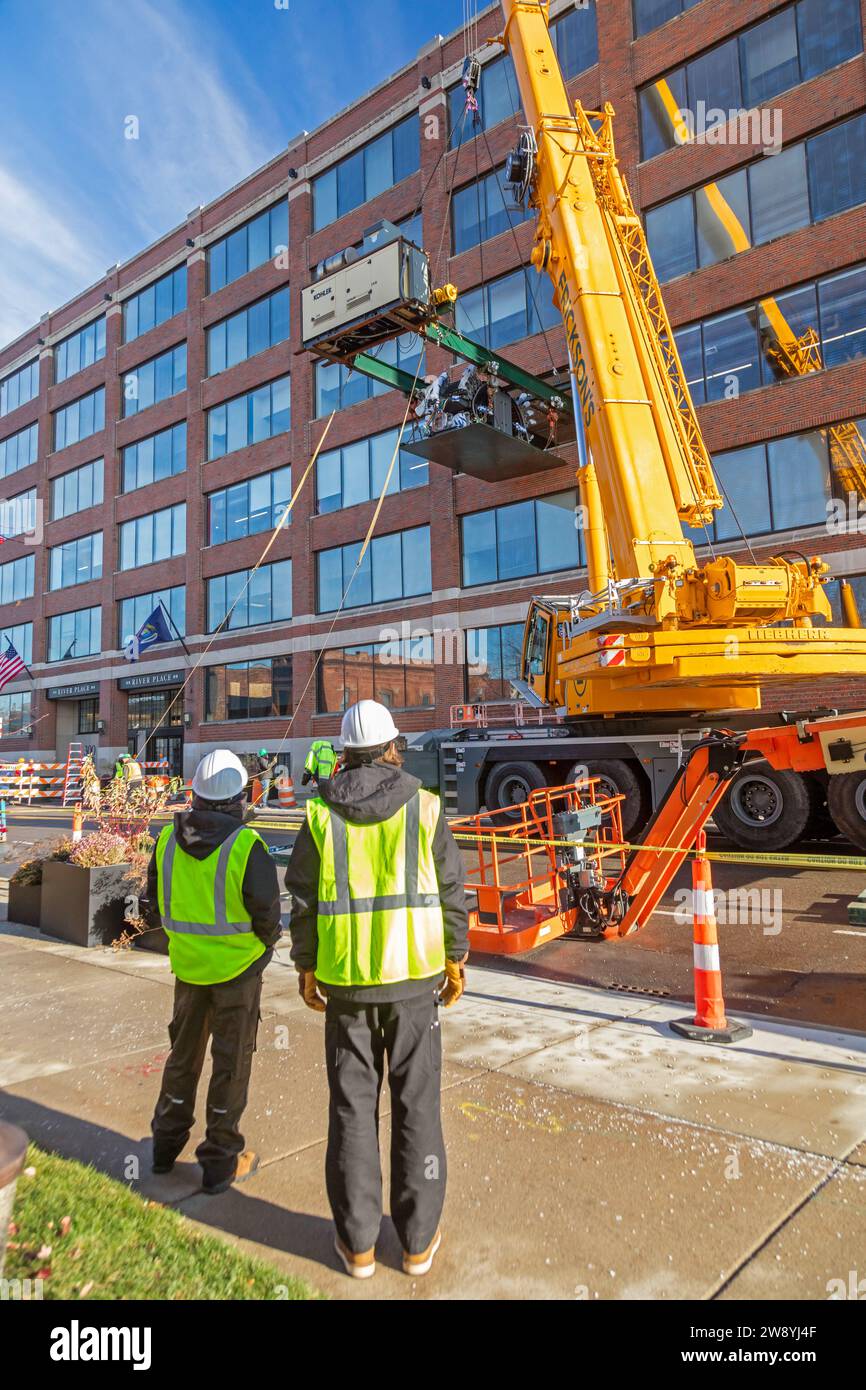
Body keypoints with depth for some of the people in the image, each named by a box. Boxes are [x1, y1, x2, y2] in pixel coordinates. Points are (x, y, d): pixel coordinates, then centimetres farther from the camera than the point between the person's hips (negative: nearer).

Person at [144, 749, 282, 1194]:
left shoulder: (167, 840, -6)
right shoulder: (246, 846, -22)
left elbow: (156, 907, 4)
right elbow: (268, 913, -17)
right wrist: (267, 942, 5)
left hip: (187, 965, 5)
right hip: (238, 968, -4)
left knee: (183, 1054, 23)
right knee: (231, 1063, 10)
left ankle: (166, 1145, 37)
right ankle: (221, 1162, 21)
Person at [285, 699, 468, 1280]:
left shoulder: (322, 814, -5)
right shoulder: (424, 807, -7)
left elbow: (304, 900, -3)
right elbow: (451, 891, -4)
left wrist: (306, 966, 9)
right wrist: (455, 958, 8)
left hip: (346, 981, 1)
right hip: (414, 976, 0)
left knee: (353, 1106, 13)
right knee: (416, 1104, 13)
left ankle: (358, 1242, 25)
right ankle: (418, 1238, 24)